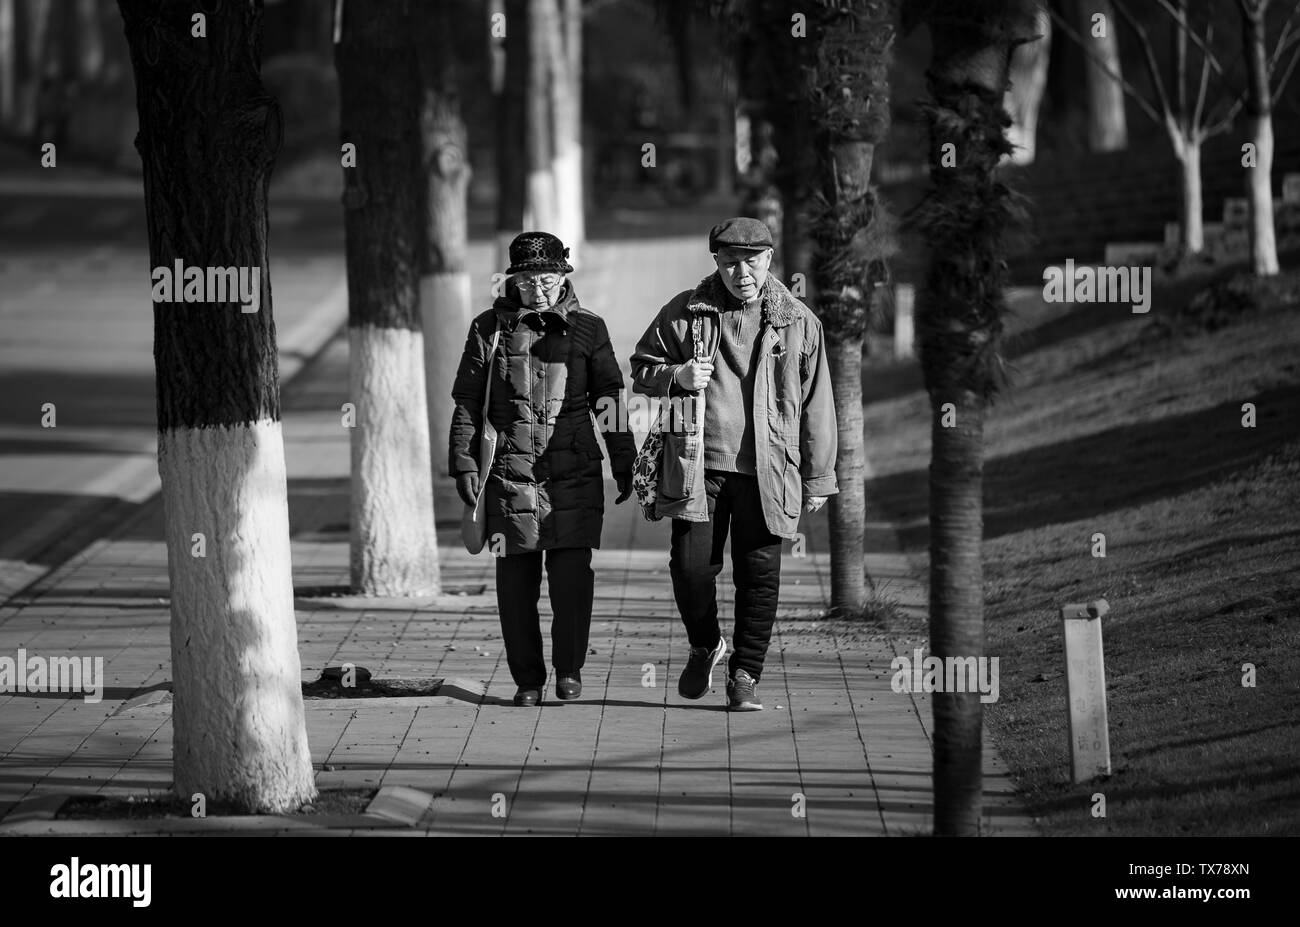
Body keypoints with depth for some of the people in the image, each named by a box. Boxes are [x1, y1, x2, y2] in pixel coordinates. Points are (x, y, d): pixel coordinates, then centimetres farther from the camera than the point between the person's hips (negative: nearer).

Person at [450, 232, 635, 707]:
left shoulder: (588, 328, 6)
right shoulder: (489, 329, 6)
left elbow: (611, 398, 9)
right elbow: (467, 403, 9)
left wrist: (624, 463, 7)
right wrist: (464, 463, 2)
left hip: (575, 471, -1)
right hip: (511, 472, 1)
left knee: (572, 571, -8)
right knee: (516, 578, 1)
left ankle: (569, 668, 8)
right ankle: (527, 679, 10)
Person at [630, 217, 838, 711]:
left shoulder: (798, 322, 6)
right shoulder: (684, 313, 6)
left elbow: (816, 405, 9)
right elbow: (641, 369, 16)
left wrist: (817, 479, 8)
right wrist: (675, 376, -7)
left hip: (765, 471, 0)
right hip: (696, 465, 0)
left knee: (759, 574, -3)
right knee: (690, 565, -4)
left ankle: (744, 676, 9)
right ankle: (705, 646, 24)